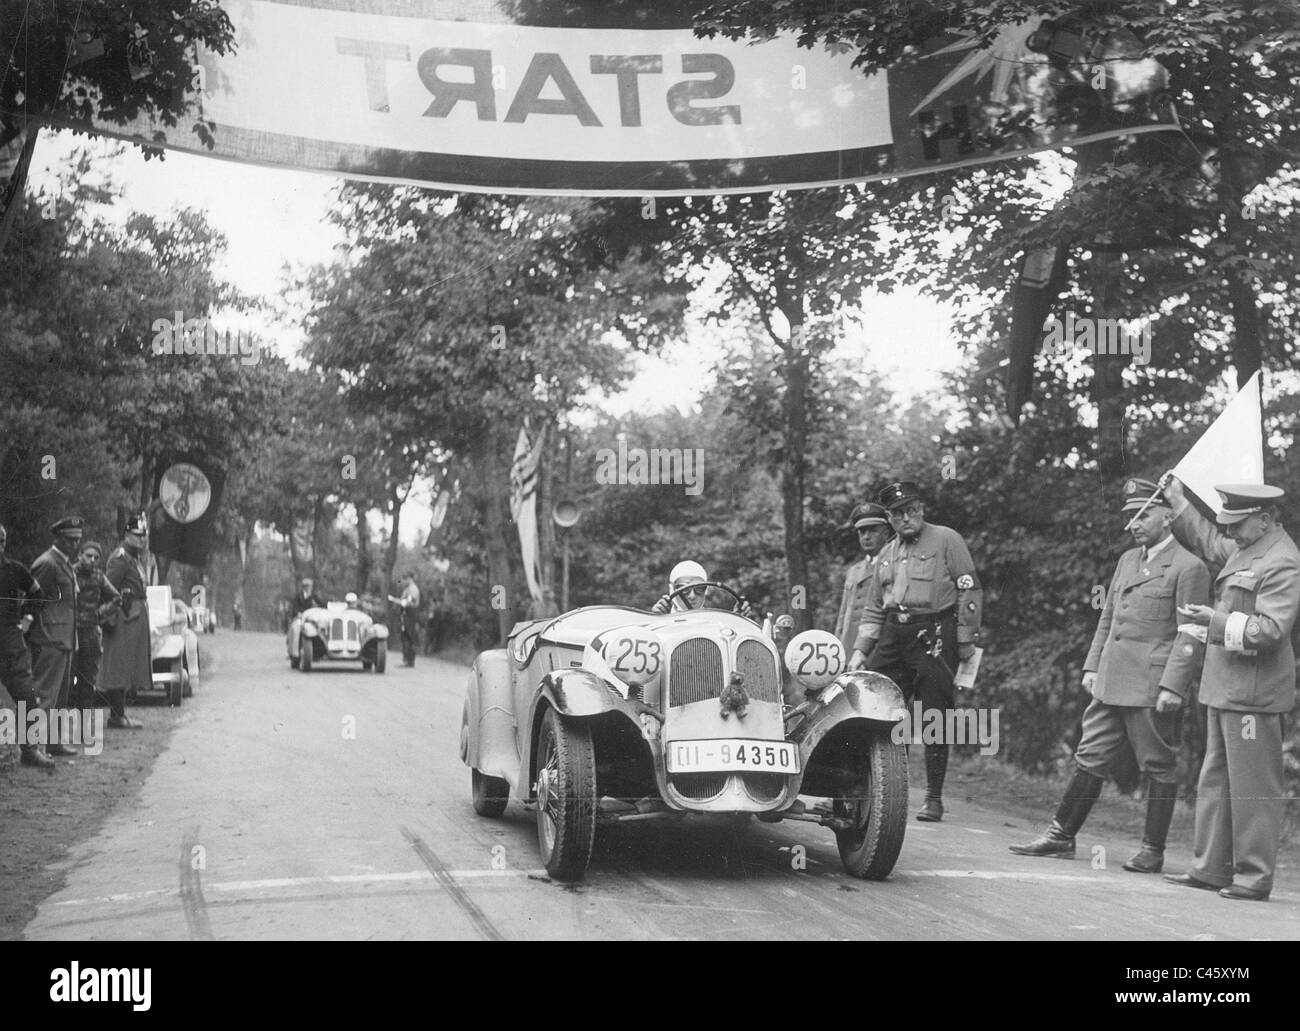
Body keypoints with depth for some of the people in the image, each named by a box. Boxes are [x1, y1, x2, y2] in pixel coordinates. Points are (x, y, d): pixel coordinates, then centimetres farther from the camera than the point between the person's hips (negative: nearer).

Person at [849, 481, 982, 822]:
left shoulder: (947, 540, 3)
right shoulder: (886, 555, 22)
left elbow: (970, 591, -2)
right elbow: (873, 610, 25)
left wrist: (966, 640, -7)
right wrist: (860, 650, 15)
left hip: (933, 637, -6)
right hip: (892, 637, 6)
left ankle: (934, 799, 2)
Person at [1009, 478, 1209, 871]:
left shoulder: (1188, 567, -8)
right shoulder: (1128, 559, 16)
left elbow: (1191, 635, -12)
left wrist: (1172, 685, -17)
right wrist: (1092, 666, 15)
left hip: (1153, 687, -8)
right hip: (1112, 683, 8)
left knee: (1159, 768, 3)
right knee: (1090, 758, 10)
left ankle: (1153, 851, 10)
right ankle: (1061, 837, 15)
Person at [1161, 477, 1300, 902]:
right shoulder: (1246, 550, 13)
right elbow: (1210, 544, 35)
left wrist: (1217, 621, -25)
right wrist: (1179, 503, 31)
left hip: (1253, 692, -10)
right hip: (1225, 688, 10)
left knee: (1252, 787, -3)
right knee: (1216, 782, 14)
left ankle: (1254, 879, 3)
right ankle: (1212, 868, 21)